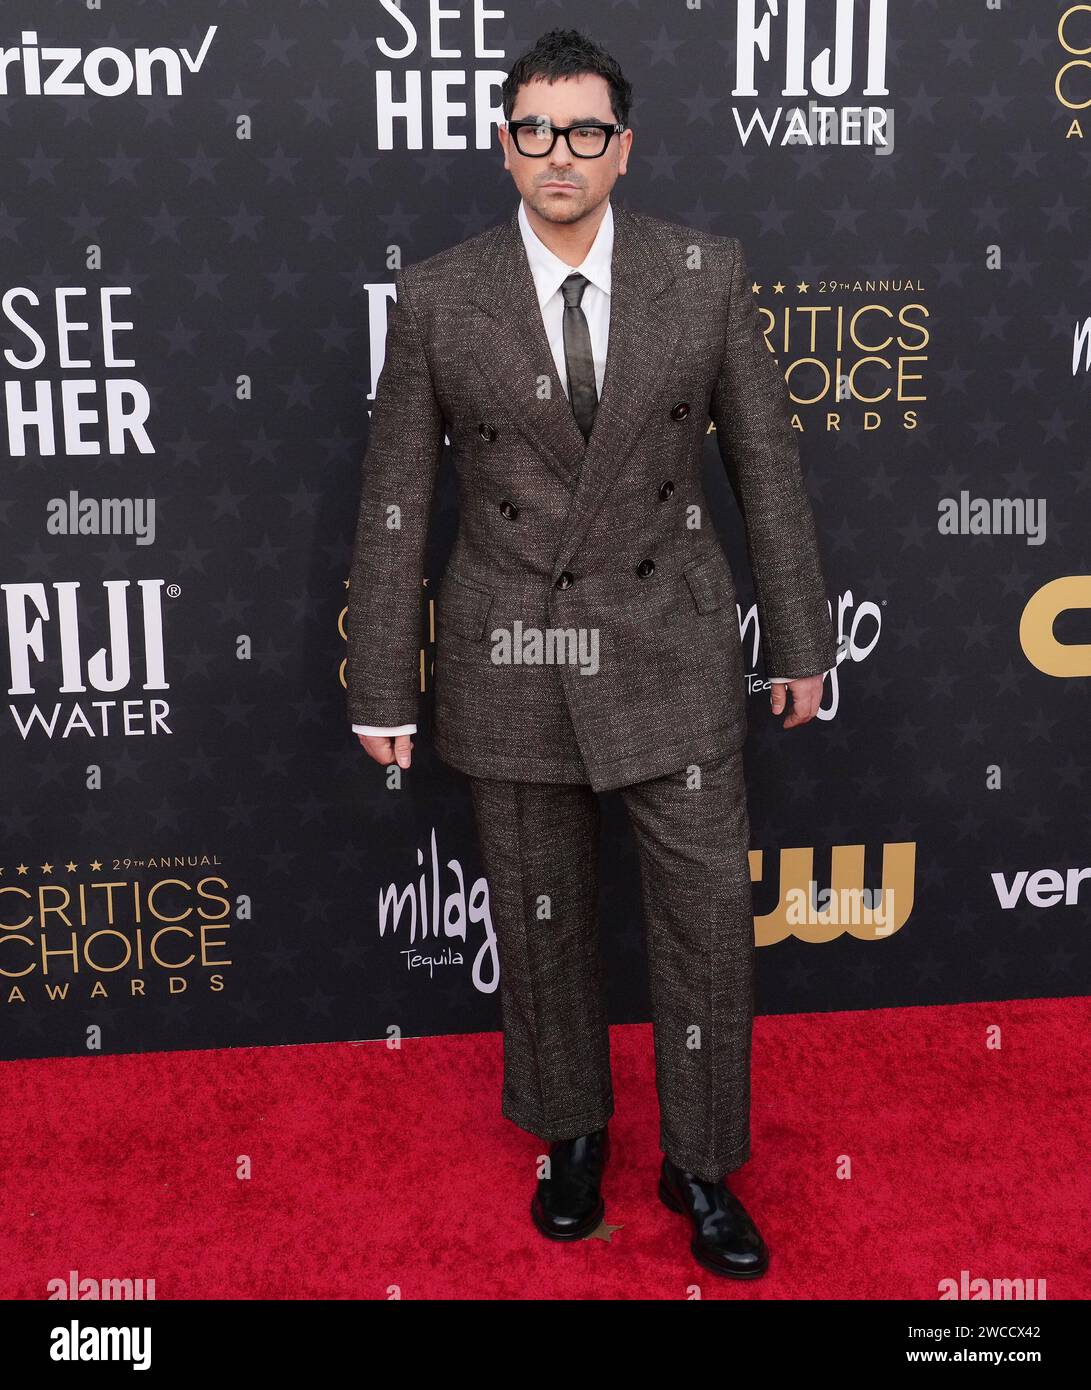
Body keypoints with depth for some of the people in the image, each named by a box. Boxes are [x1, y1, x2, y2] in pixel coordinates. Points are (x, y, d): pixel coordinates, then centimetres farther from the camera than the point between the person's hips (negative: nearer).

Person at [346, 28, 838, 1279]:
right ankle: (572, 1132, 39)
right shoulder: (436, 299, -2)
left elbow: (765, 461, 4)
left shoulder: (706, 274, -1)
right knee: (539, 917, 13)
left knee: (708, 913, 4)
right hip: (508, 659, 0)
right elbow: (394, 502, 0)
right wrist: (381, 688, -1)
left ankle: (700, 1166, 27)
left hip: (670, 648, 0)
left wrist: (800, 641, 4)